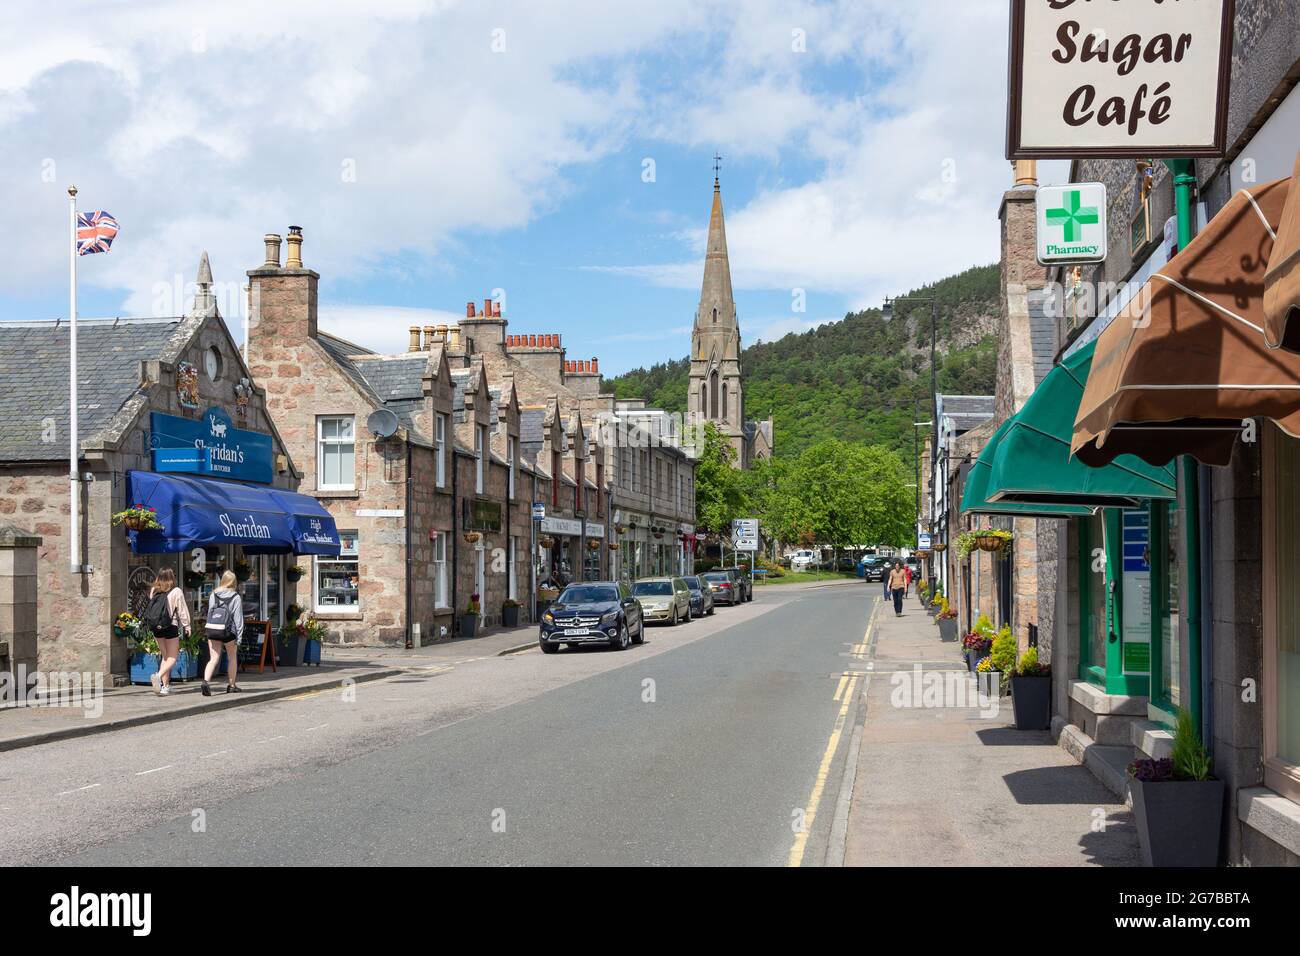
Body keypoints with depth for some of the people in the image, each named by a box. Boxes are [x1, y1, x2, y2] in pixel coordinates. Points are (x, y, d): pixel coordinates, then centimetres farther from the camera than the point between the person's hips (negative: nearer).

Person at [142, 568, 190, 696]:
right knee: (172, 657, 1)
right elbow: (182, 610, -5)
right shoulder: (176, 592, -7)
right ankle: (158, 676, -25)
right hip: (171, 627, -5)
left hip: (156, 628, 5)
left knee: (165, 656, 17)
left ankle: (165, 685, 14)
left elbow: (150, 608, 9)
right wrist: (187, 625, 3)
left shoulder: (154, 591, 6)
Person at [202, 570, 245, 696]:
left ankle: (205, 681, -18)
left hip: (211, 629, 3)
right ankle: (231, 685, 24)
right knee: (232, 657, 17)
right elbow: (238, 618, -4)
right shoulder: (236, 597, -2)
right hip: (227, 630, -3)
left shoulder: (213, 595, 9)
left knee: (214, 659, 6)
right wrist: (239, 637, -1)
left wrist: (208, 632, 13)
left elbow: (209, 613, 9)